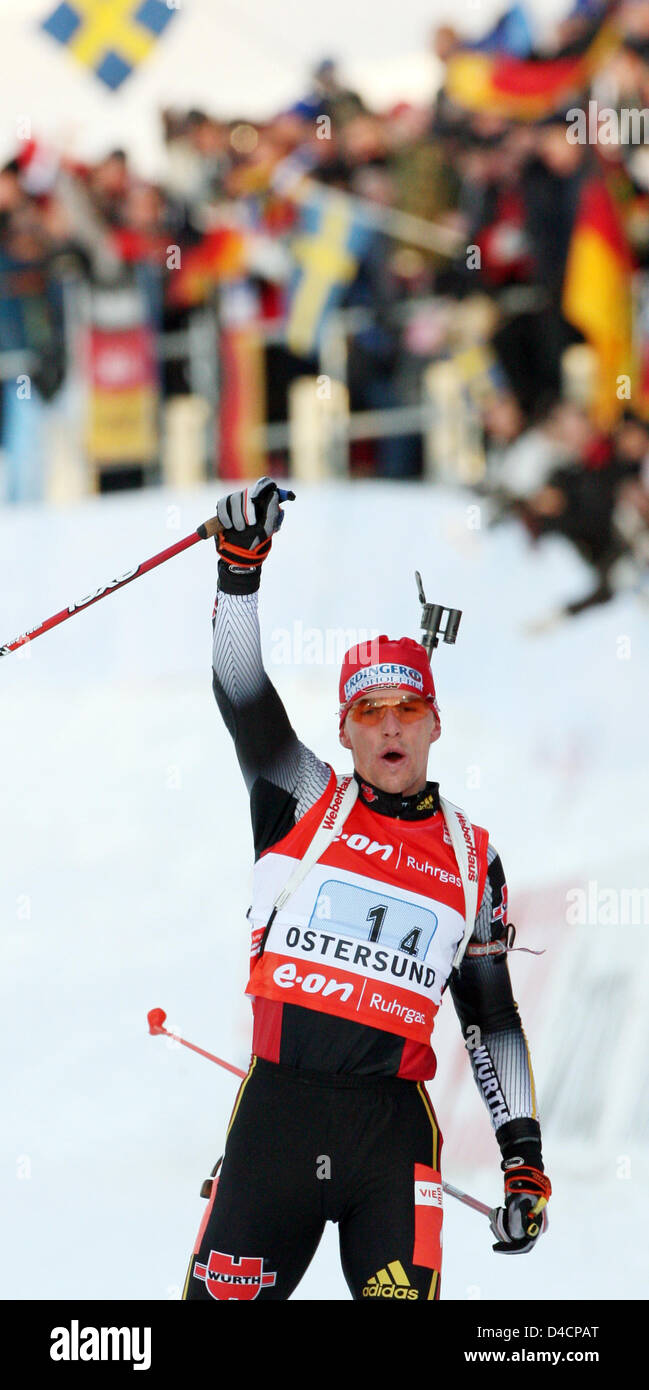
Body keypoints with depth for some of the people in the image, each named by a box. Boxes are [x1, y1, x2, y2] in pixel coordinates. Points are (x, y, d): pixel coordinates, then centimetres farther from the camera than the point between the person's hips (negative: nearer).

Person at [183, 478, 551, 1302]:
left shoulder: (472, 861, 16)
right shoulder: (307, 802, 10)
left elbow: (492, 1016, 20)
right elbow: (241, 693, -4)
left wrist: (523, 1149, 13)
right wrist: (240, 569, -17)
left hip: (394, 1125, 1)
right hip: (277, 1108, -1)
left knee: (403, 1294, -12)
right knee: (223, 1300, -1)